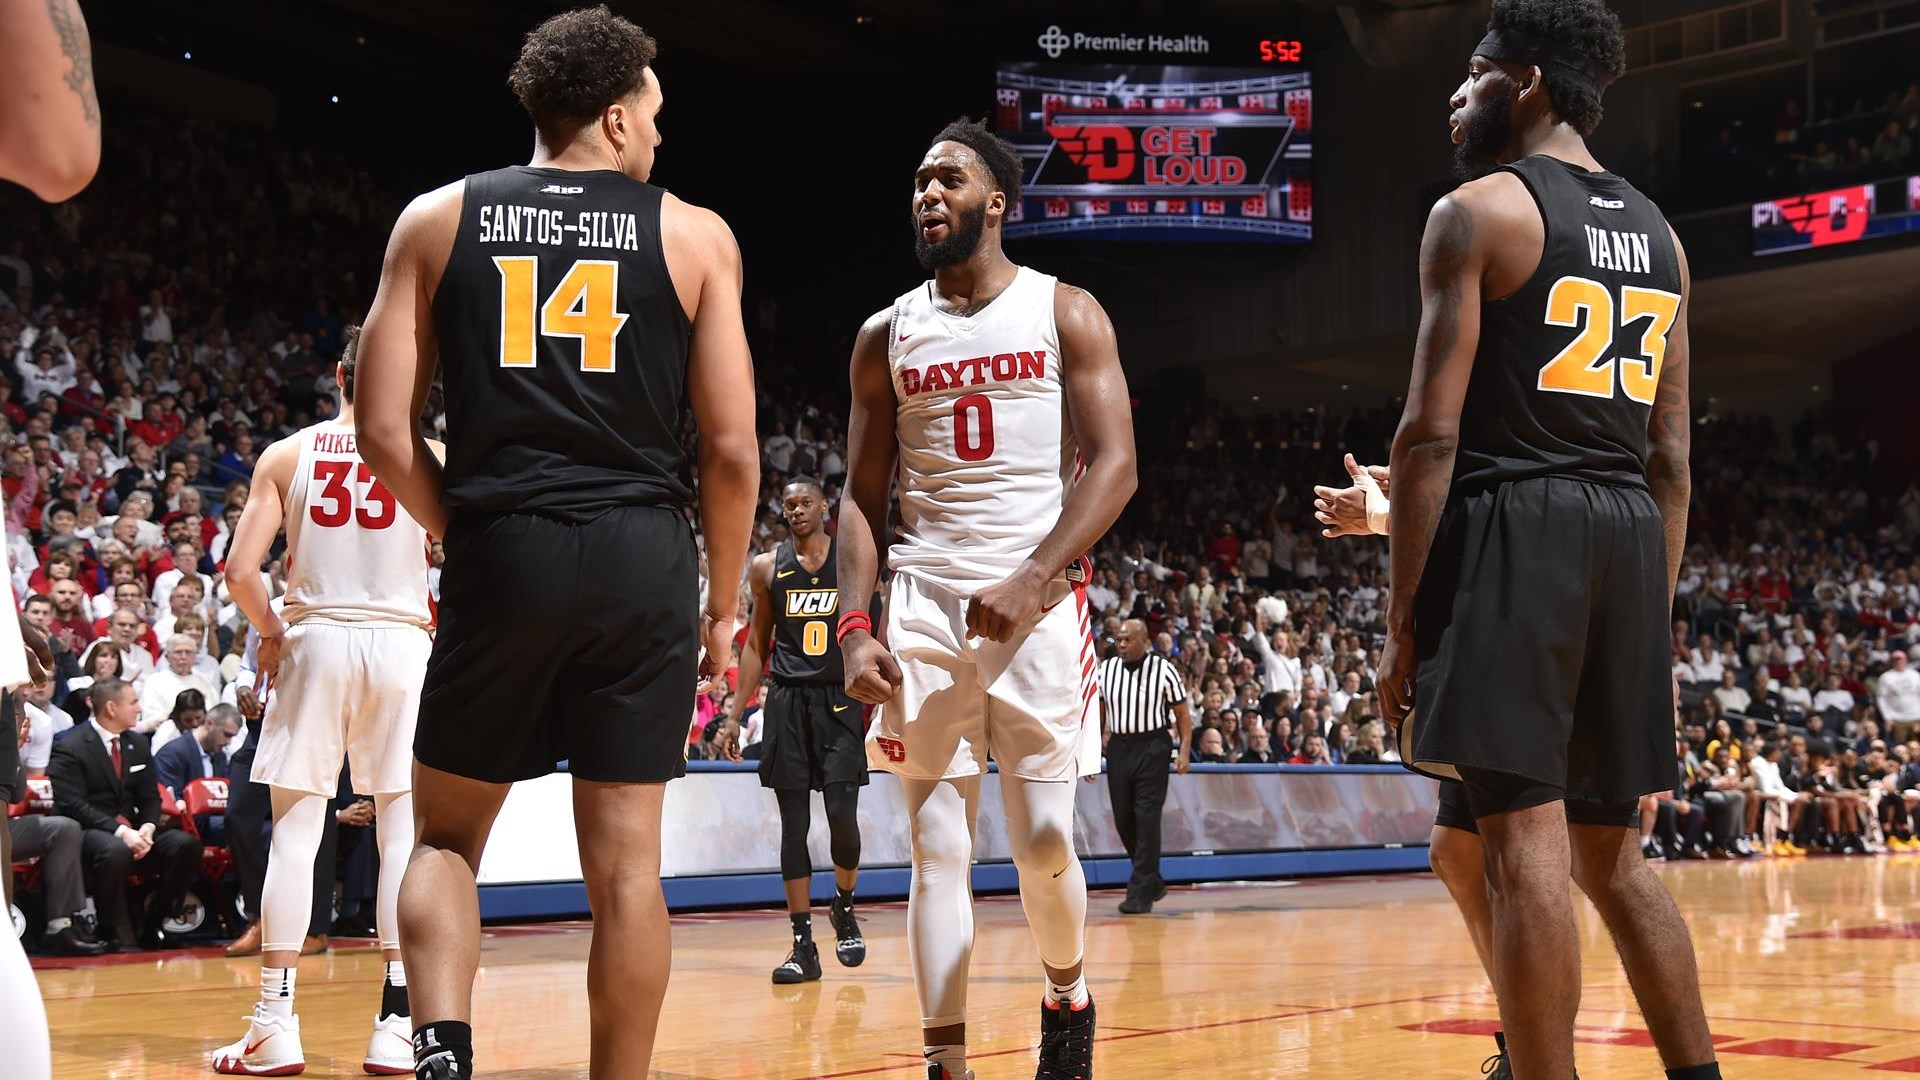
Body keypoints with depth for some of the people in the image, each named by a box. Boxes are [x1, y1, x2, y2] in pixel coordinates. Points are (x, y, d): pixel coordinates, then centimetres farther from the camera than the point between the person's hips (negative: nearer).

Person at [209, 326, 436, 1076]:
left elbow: (242, 572, -4)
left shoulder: (286, 456, 4)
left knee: (294, 830, 6)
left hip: (315, 640, 1)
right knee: (404, 828, 5)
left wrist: (270, 633, 13)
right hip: (402, 641, -1)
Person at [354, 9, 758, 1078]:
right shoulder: (694, 234, 4)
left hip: (501, 552, 1)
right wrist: (725, 602, 12)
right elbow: (733, 449, 1)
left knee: (447, 835, 14)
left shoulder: (437, 220, 7)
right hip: (644, 558, 0)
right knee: (626, 861, 7)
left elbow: (385, 431, 1)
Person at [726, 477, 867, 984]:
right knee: (793, 823, 0)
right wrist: (736, 713, 9)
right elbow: (756, 643, 13)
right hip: (787, 702, 2)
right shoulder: (767, 568, 7)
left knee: (841, 814, -11)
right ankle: (803, 946, 4)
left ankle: (844, 908, 18)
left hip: (841, 701, -2)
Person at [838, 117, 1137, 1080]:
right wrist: (854, 627, -3)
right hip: (924, 605, 3)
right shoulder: (887, 337, 12)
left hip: (1037, 602, -2)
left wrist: (1032, 582, -17)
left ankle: (1067, 998, 25)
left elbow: (1113, 466, -4)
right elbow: (862, 497, 12)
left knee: (1043, 841, -4)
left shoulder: (1066, 314, 3)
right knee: (936, 848, -2)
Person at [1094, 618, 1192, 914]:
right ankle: (1153, 882, 25)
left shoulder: (1164, 670, -5)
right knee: (1123, 821, 6)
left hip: (1152, 747, -4)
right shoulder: (1104, 669, 5)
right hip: (1118, 746, 4)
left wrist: (1184, 751, -10)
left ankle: (1140, 892, -8)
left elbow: (1183, 713, 0)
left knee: (1147, 819, -10)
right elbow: (1099, 714, 14)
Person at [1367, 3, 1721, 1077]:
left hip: (1514, 525, -7)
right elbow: (1672, 456, 16)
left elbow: (1434, 431, -11)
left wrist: (1403, 621, -8)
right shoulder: (1659, 235, 17)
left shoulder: (1478, 211, -4)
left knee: (1525, 842, -7)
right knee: (1611, 851, 15)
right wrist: (1657, 620, 20)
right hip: (1630, 540, 7)